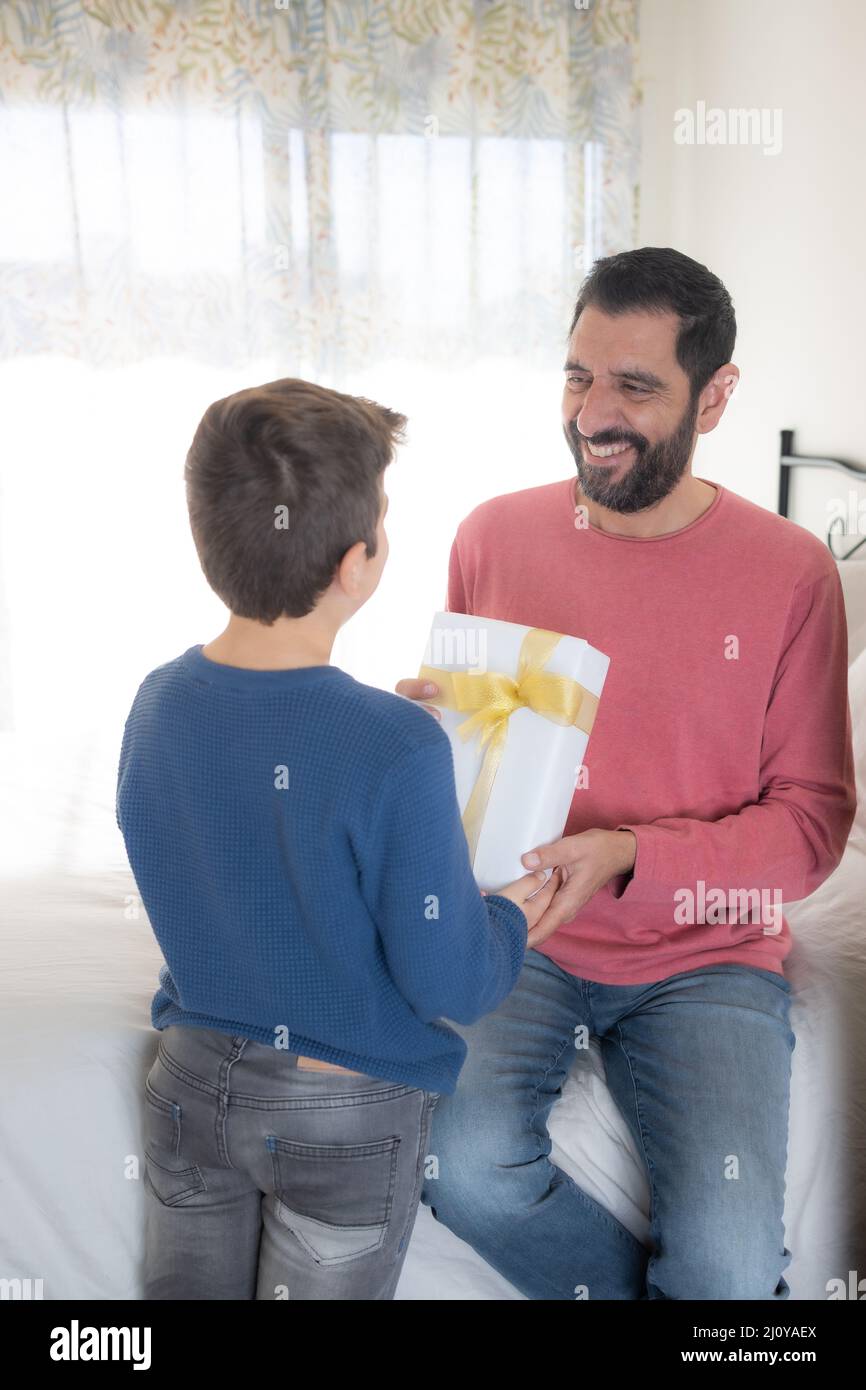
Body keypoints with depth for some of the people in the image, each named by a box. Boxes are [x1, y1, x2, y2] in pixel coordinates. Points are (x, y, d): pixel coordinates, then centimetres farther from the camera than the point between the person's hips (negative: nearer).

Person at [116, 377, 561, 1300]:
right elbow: (448, 984, -21)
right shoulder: (397, 750, -29)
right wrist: (512, 917, 0)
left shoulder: (156, 704, -10)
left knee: (186, 1290, 24)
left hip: (189, 1085, 5)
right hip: (343, 1118, -4)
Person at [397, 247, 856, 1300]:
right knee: (460, 1163, -24)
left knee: (725, 1261, -19)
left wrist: (629, 859, -20)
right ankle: (643, 1285, 8)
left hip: (704, 950, -1)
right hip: (518, 932, 2)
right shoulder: (495, 534, 0)